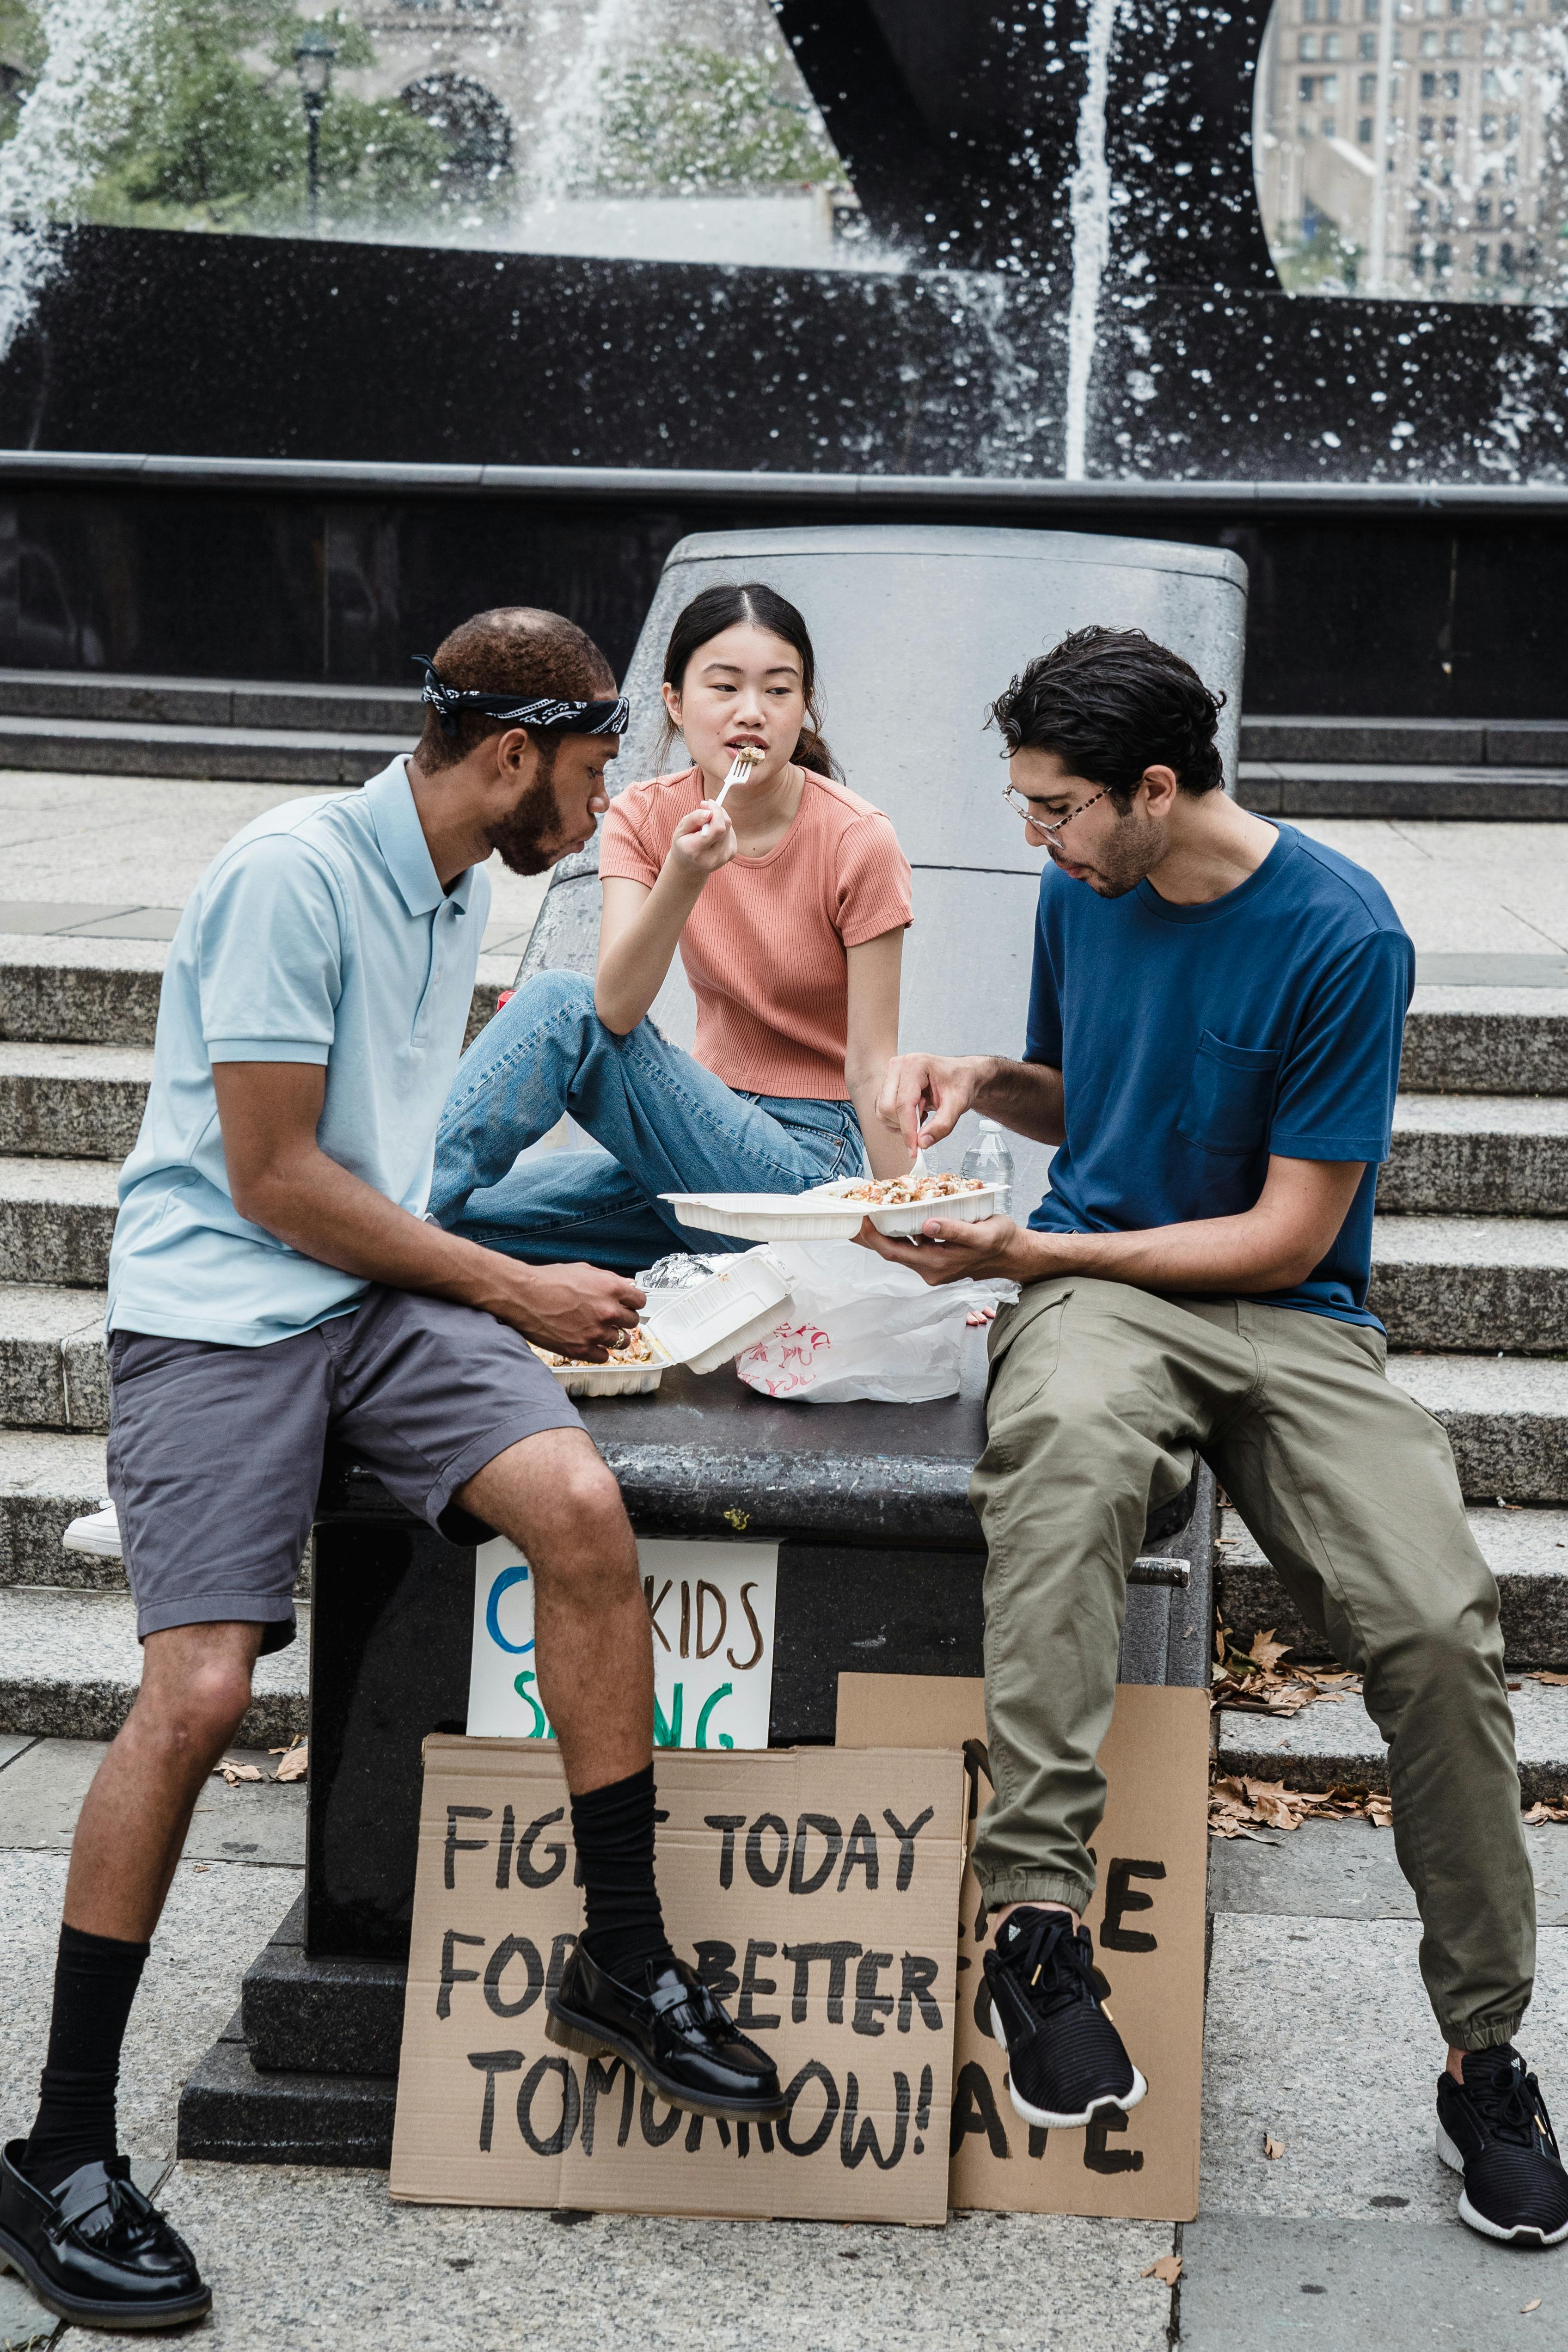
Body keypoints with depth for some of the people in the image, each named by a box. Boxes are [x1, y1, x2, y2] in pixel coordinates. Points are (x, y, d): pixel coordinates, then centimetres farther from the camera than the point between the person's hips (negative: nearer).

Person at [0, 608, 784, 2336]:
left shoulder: (459, 891, 13)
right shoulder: (291, 874, -14)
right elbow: (274, 1181, -15)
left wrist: (497, 1284, 17)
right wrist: (514, 1294, -9)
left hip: (381, 1288, 7)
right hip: (216, 1306, -6)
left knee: (580, 1503, -20)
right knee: (198, 1690, -18)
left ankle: (623, 1959, -5)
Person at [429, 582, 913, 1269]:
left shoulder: (857, 842, -12)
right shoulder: (646, 817, -2)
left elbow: (871, 1066, -11)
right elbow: (615, 1007, -17)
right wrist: (683, 878, -32)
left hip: (810, 1165, -4)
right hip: (712, 1123, 4)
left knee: (561, 1004, -22)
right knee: (465, 1216, -23)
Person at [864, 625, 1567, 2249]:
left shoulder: (1340, 938, -11)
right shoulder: (1081, 890, 6)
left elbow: (1288, 1237, -10)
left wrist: (1032, 1251, -13)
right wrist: (985, 1080, 1)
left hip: (1285, 1319, -2)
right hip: (1094, 1294, 2)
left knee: (1438, 1627, -24)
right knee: (1066, 1439, -37)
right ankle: (1034, 1914, -35)